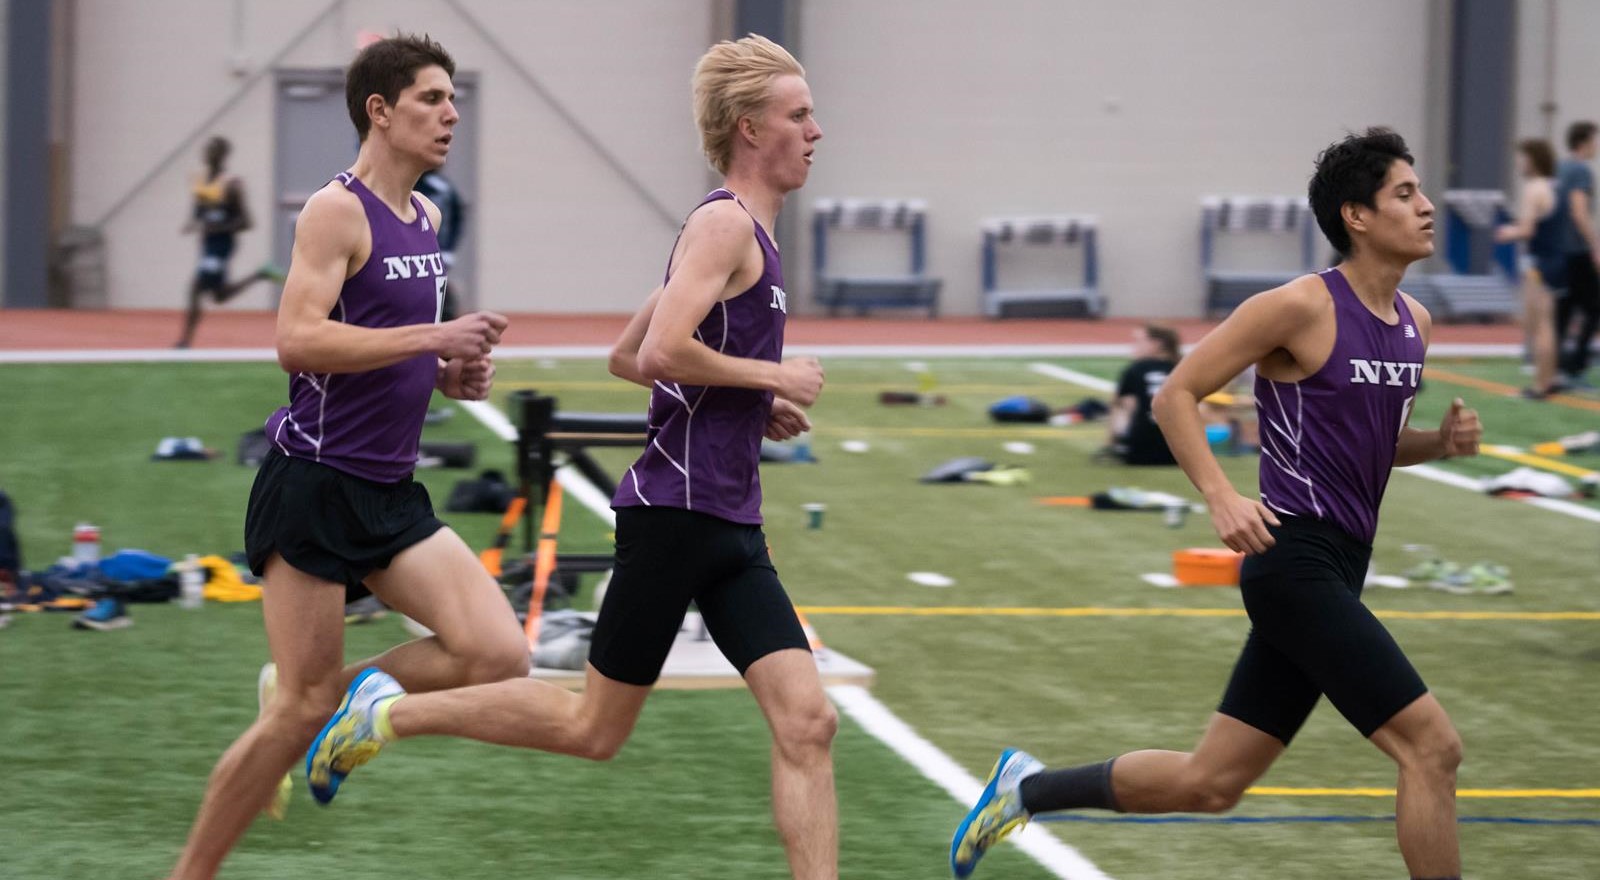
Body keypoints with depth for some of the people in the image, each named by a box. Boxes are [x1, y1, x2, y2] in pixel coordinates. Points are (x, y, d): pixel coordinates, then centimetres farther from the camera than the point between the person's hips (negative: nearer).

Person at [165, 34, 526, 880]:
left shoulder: (425, 219, 15)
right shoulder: (336, 210, -11)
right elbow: (298, 340, -22)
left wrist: (448, 375, 6)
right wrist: (435, 338, -23)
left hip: (390, 495, 8)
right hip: (315, 485, -8)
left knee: (499, 657, -9)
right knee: (297, 714, -6)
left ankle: (343, 696, 11)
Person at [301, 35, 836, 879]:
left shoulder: (742, 231, 18)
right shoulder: (724, 221, -11)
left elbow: (627, 356, 24)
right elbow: (663, 350, -25)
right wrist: (772, 377, -13)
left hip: (730, 525, 9)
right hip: (675, 512, -9)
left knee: (807, 722, -3)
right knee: (595, 726, 1)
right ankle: (393, 713, 14)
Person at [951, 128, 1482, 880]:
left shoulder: (1413, 323, 12)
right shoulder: (1302, 306, -11)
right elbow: (1176, 395, -8)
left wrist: (1441, 441, 6)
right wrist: (1220, 495, -21)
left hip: (1336, 574, 9)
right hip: (1296, 559, -9)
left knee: (1208, 782, 11)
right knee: (1431, 745, -14)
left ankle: (1027, 788, 27)